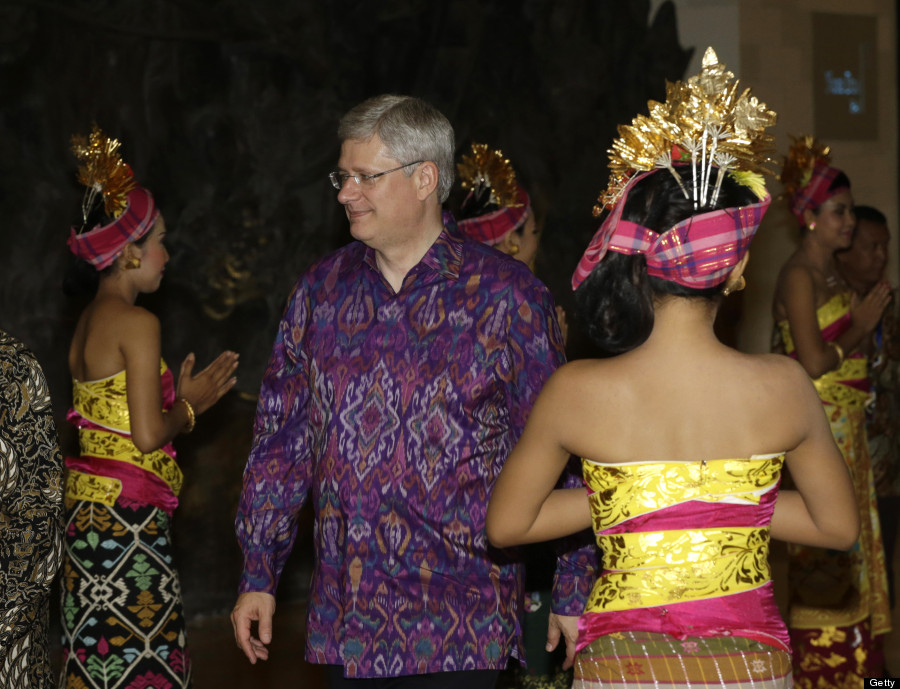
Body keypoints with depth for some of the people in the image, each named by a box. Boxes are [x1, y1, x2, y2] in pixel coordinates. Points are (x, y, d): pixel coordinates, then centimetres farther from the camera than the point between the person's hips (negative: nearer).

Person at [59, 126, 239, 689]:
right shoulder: (138, 324, -12)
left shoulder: (89, 322, 13)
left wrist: (184, 399, 16)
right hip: (129, 516, -9)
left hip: (88, 512, 9)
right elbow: (148, 435, -17)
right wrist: (189, 407, 1)